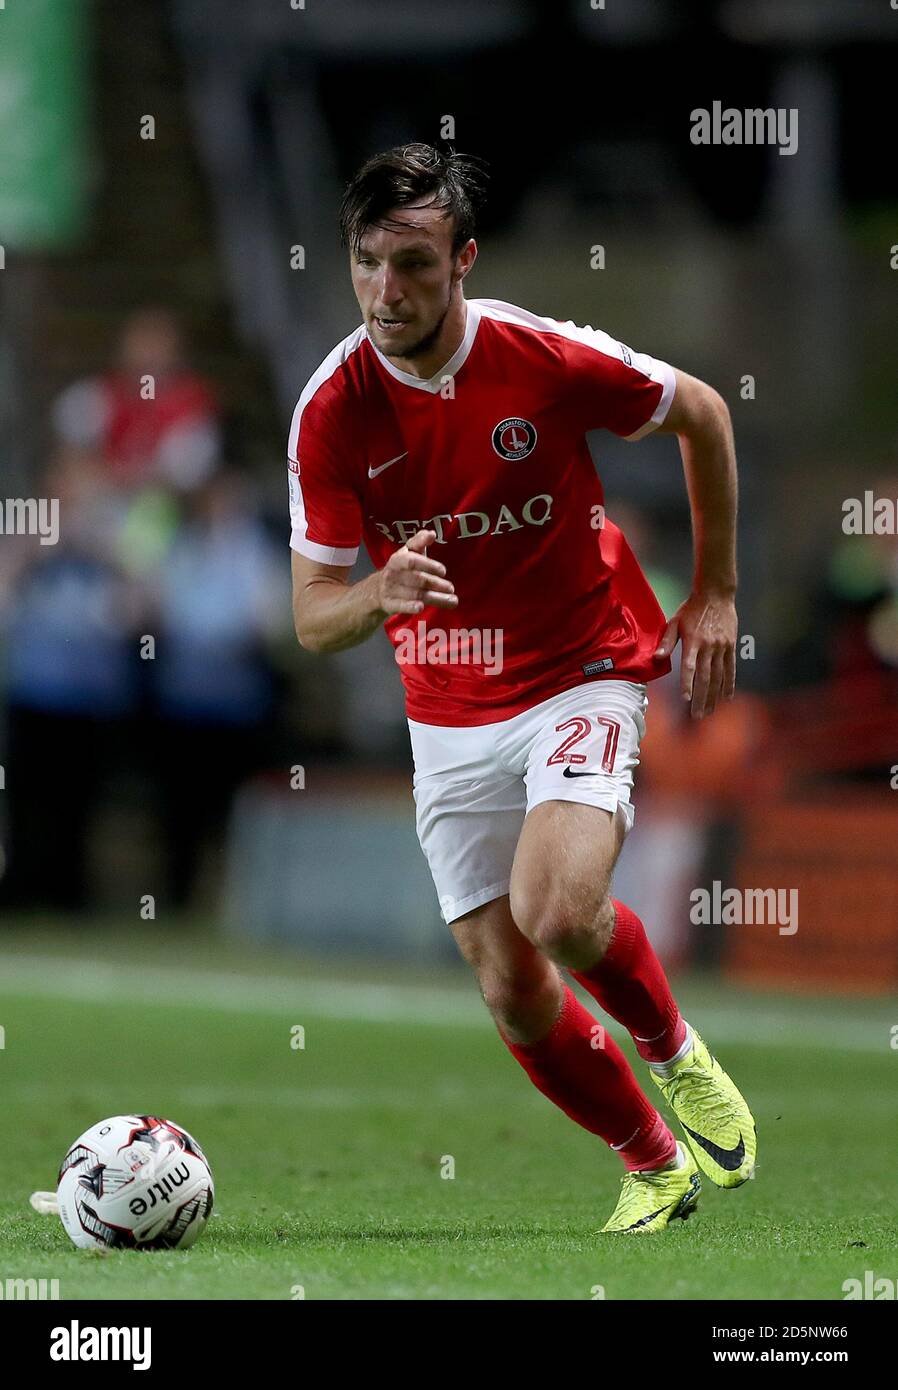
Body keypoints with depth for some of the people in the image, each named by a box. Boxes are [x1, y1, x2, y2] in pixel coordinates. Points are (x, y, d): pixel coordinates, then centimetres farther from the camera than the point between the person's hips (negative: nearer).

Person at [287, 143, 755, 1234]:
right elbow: (312, 618, -9)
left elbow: (701, 415, 3)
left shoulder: (547, 358, -17)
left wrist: (714, 596, 4)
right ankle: (654, 1163, 25)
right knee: (512, 991, 1)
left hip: (583, 674, -3)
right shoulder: (331, 412, -12)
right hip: (450, 717, 3)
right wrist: (380, 593, -32)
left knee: (560, 910, -28)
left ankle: (674, 1051, 4)